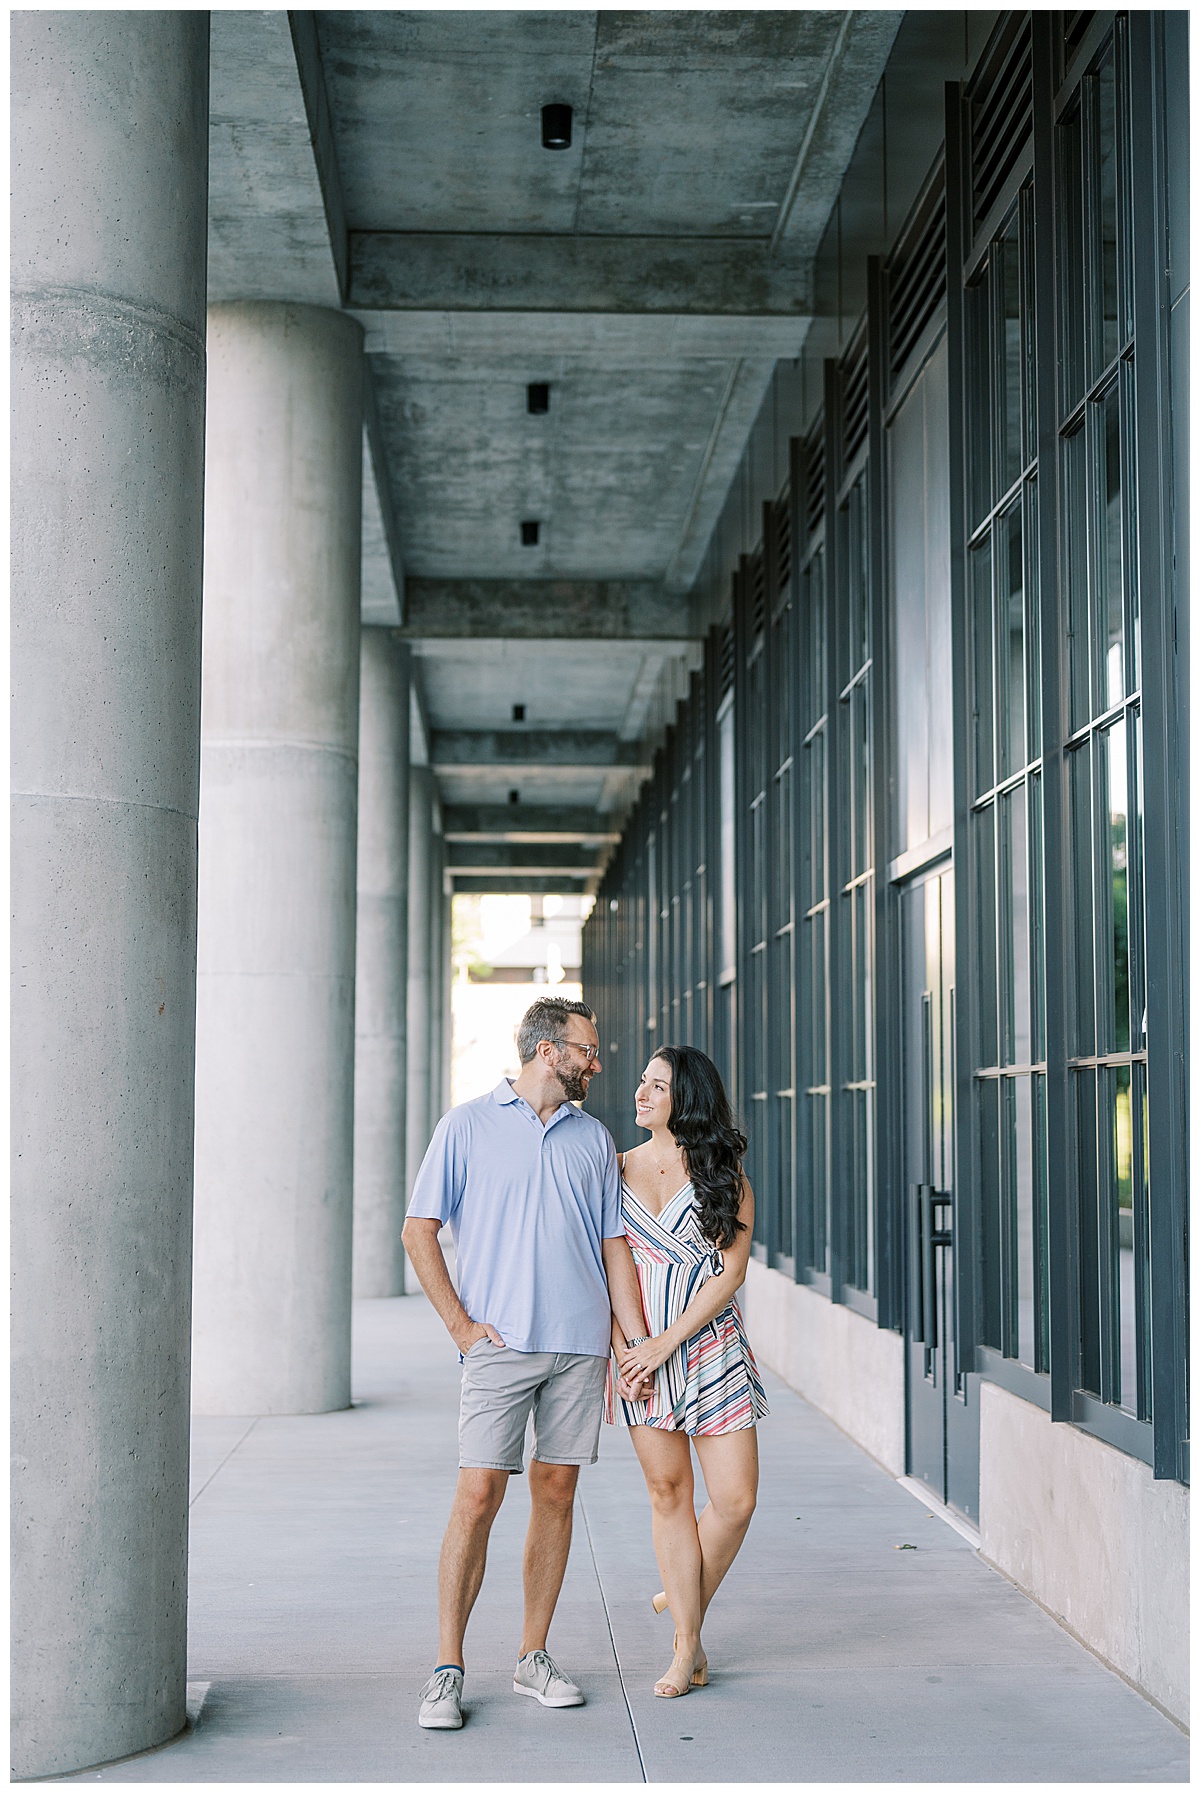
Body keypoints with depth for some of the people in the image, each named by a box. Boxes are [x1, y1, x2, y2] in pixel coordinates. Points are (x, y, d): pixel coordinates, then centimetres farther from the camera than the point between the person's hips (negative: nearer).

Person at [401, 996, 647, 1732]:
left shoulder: (594, 1138, 14)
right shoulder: (468, 1125, 2)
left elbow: (615, 1246, 14)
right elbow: (419, 1230, 2)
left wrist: (641, 1344, 7)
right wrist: (460, 1323, -5)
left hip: (581, 1343, 4)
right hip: (500, 1343, -4)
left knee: (556, 1492, 7)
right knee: (478, 1497, -8)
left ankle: (534, 1656, 18)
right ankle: (447, 1671, -1)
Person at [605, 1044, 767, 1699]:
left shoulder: (724, 1174, 0)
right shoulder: (618, 1169, 7)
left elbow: (731, 1270, -6)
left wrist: (668, 1342, -13)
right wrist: (623, 1347, -8)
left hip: (709, 1347, -1)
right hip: (639, 1353, 1)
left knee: (735, 1500, -5)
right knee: (669, 1494, 3)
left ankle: (686, 1601, 21)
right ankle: (687, 1646, 11)